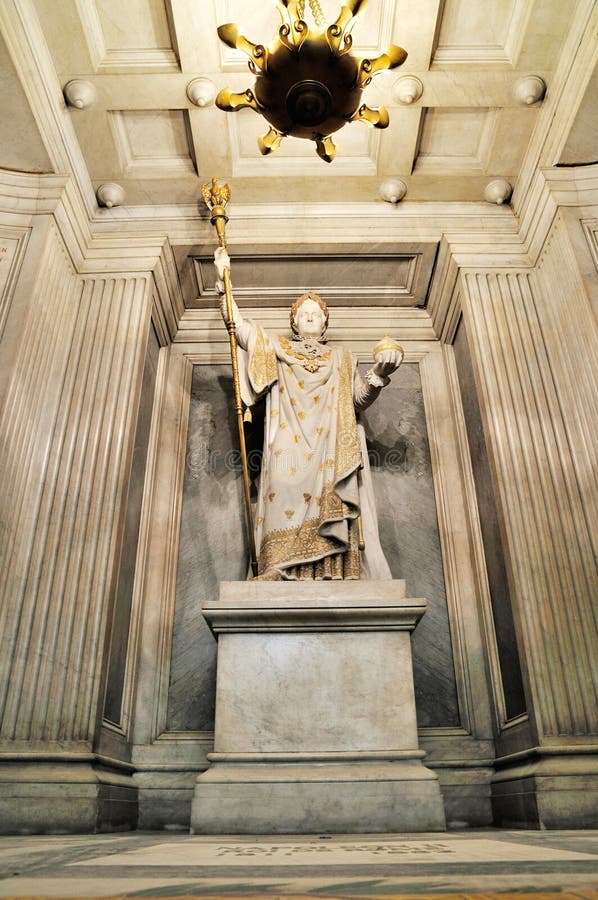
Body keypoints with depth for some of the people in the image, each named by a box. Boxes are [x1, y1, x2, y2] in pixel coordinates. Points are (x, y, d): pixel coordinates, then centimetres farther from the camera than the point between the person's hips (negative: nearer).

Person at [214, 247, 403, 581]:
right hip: (289, 444, -1)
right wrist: (224, 278, 13)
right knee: (287, 495, -21)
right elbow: (238, 325, 17)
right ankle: (282, 572, -26)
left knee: (329, 501, -17)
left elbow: (360, 398, 15)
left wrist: (380, 372, -4)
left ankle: (334, 573, -22)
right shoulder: (277, 347, 25)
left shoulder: (341, 357, 26)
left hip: (330, 446, 1)